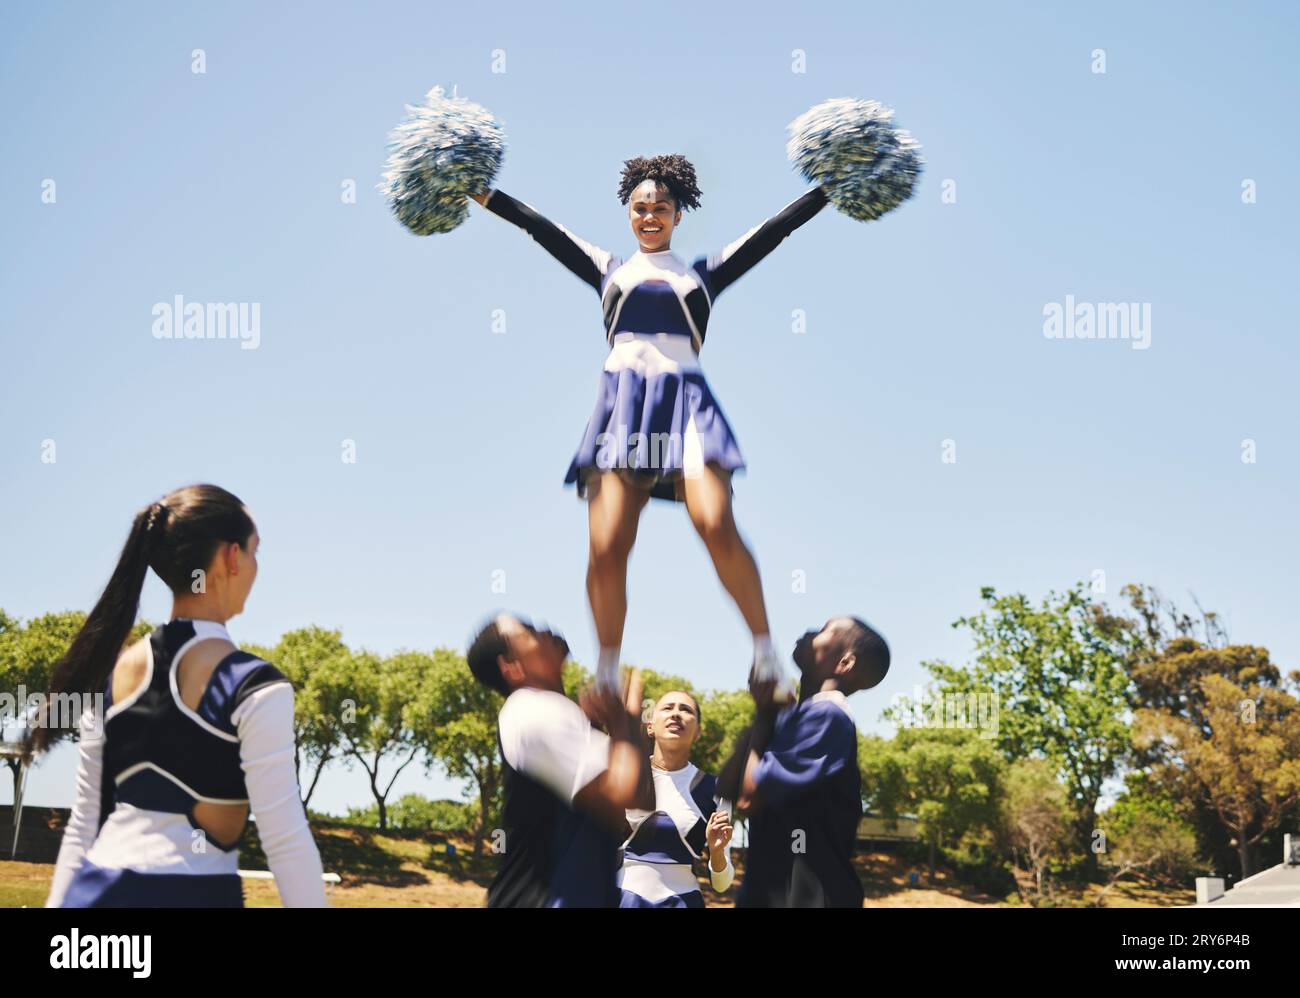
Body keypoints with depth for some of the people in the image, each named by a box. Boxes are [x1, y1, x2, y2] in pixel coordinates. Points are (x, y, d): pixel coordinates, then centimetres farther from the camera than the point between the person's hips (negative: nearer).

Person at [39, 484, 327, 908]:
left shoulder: (110, 674, 9)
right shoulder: (254, 687, -9)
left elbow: (83, 824, 12)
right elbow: (286, 842, -12)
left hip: (94, 893, 6)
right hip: (194, 895, -6)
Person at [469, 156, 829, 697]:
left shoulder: (703, 273, 20)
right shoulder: (609, 269, 22)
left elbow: (776, 227, 17)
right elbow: (540, 226, 20)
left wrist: (831, 188, 12)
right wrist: (483, 194, 16)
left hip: (685, 401, -1)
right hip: (622, 403, 1)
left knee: (716, 525, -23)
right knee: (606, 546, -13)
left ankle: (766, 653, -11)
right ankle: (605, 678, 1)